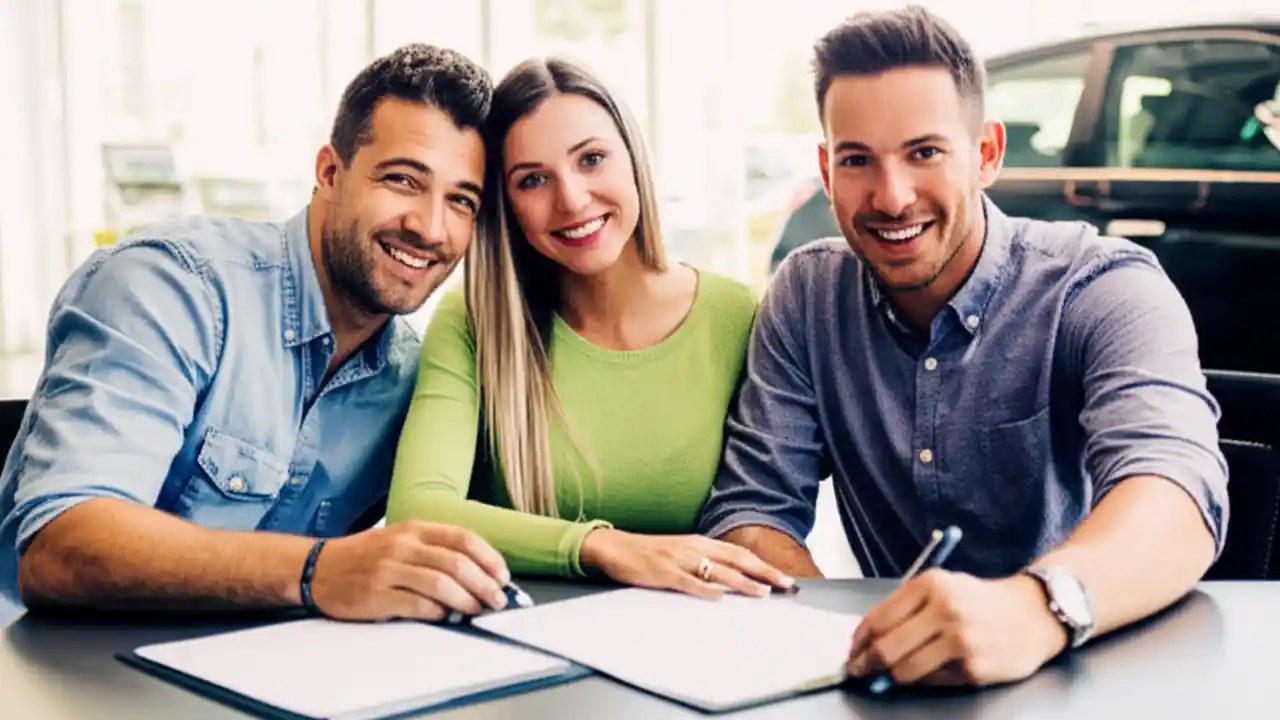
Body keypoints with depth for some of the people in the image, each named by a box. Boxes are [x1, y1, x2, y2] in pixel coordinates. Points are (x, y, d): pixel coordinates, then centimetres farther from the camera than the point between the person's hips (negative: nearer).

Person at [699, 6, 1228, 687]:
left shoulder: (1107, 291, -13)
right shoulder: (807, 296, -2)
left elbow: (1177, 496, -30)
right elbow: (752, 509, -3)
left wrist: (1036, 605, -50)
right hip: (891, 679, 3)